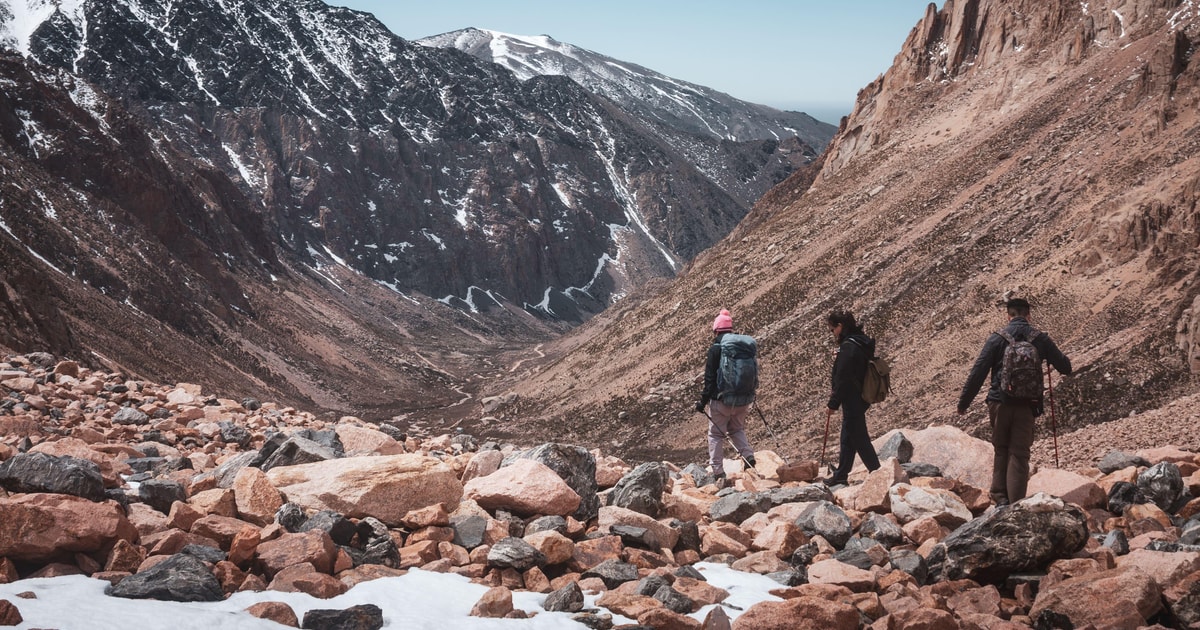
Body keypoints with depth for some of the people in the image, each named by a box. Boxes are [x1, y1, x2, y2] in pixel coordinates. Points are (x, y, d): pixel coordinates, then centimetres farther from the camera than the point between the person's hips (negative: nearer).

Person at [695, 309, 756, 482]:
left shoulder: (715, 349, -11)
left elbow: (709, 379, -11)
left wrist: (703, 401, -4)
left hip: (721, 401, -5)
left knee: (715, 434, 6)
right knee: (737, 429, 25)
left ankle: (718, 473, 2)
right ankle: (748, 456, 4)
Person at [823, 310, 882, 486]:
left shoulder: (848, 347, -21)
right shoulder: (862, 343, 10)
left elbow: (843, 379, -21)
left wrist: (833, 404, -16)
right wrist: (839, 359, 8)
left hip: (852, 400, -11)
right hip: (861, 399, 11)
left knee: (859, 439, -2)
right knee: (848, 438, 18)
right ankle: (841, 476, 27)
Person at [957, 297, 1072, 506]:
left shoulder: (997, 339, -2)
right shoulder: (1040, 339, 2)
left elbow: (978, 373, -5)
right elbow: (1066, 367, 8)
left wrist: (964, 402, 1)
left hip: (1000, 403, 0)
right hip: (1026, 405, 0)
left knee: (1000, 450, 16)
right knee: (1019, 454, 4)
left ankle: (1000, 498, 10)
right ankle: (1016, 503, -4)